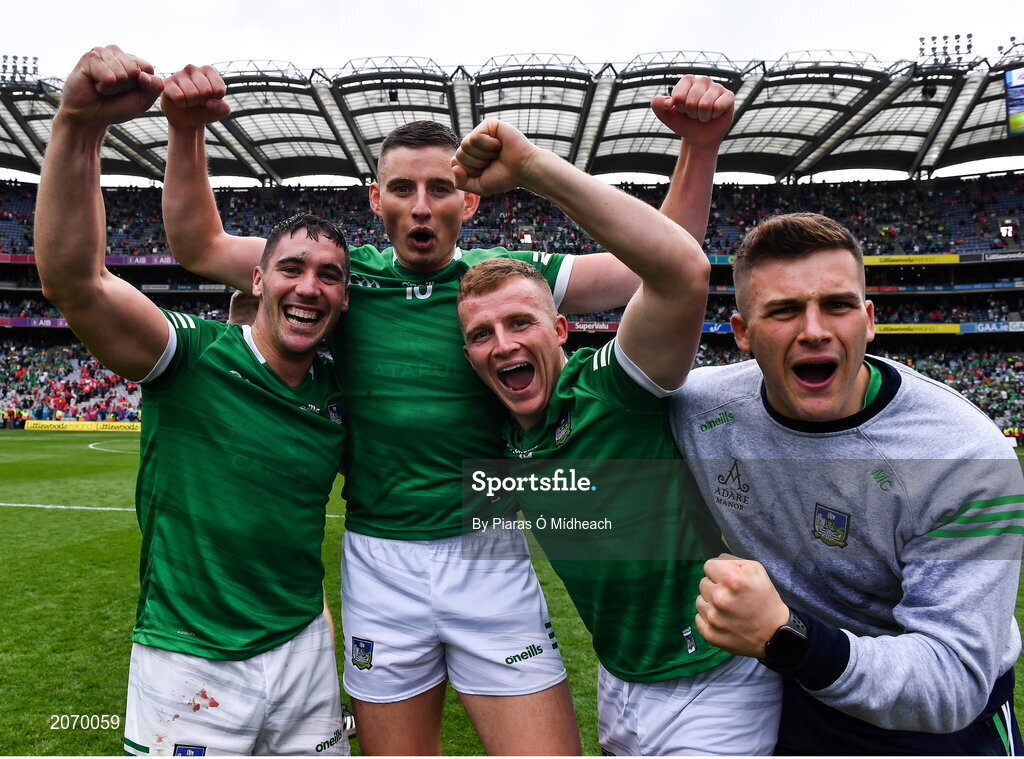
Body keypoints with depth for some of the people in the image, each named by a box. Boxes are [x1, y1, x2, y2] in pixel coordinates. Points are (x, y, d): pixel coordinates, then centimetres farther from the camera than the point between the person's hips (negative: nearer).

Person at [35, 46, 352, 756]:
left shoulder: (340, 393, -1)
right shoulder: (193, 354, -13)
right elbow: (73, 279, -29)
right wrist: (81, 124, -38)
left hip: (303, 651, 4)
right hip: (188, 664, -4)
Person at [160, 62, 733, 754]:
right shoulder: (343, 275, 2)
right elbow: (199, 247, 7)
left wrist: (700, 146, -13)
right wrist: (187, 132, -6)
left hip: (490, 555, -1)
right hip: (378, 563, 2)